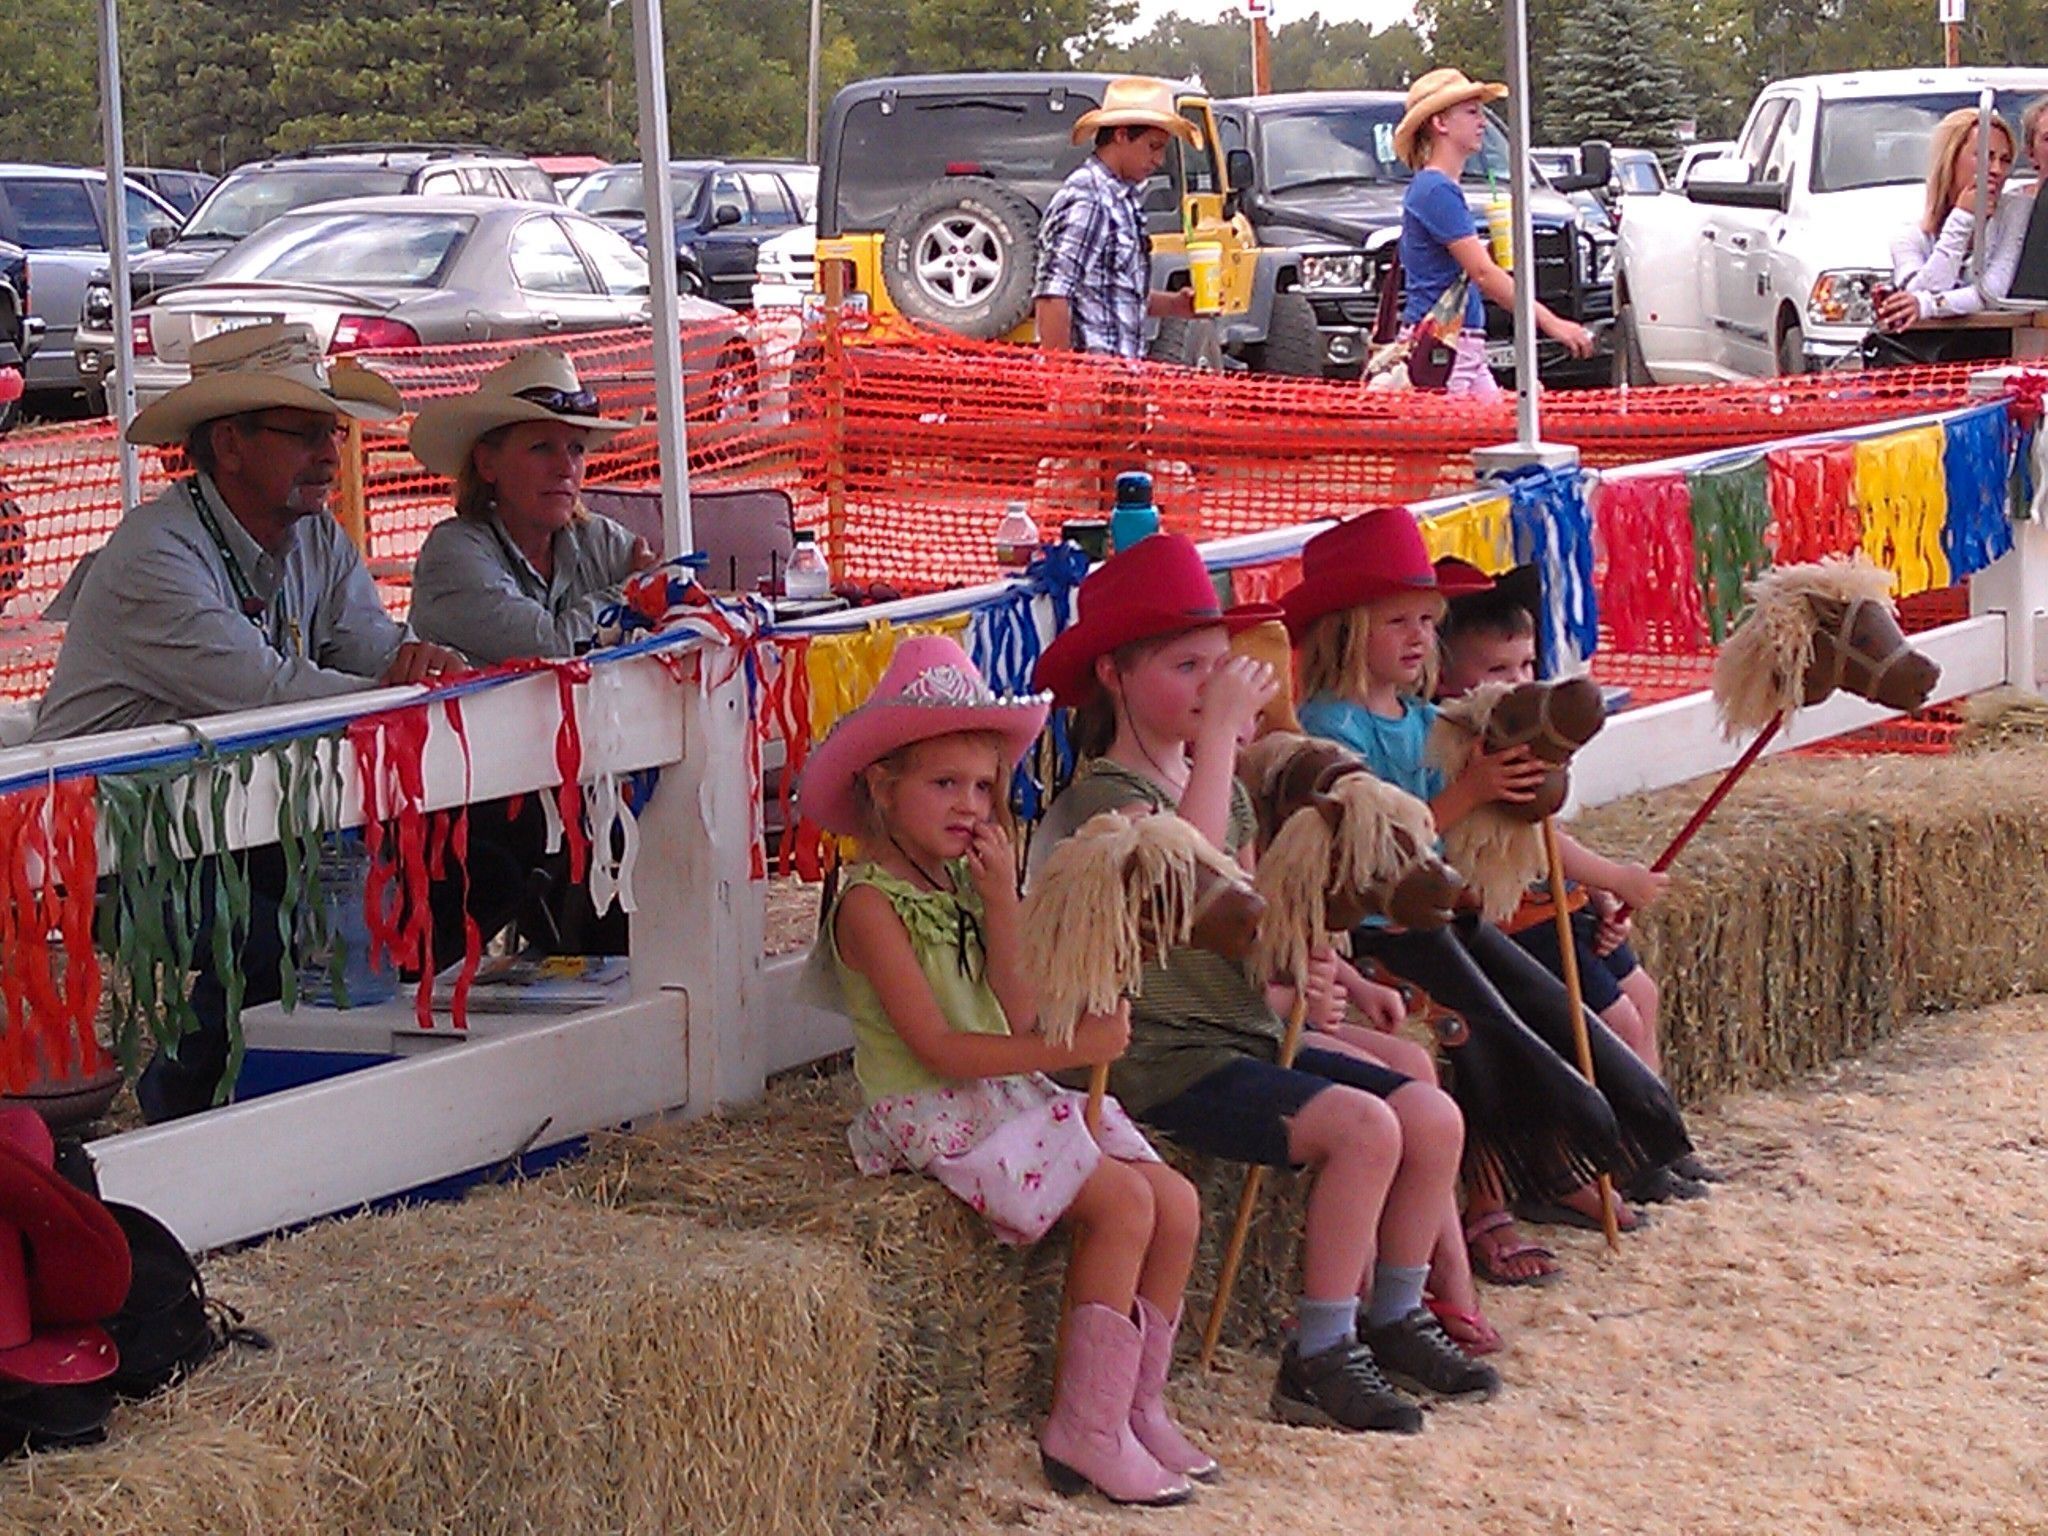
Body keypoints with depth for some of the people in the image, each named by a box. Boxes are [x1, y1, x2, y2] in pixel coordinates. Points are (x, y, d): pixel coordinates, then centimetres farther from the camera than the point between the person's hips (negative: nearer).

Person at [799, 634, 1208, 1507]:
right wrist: (1071, 1050, -22)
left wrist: (1002, 902, -7)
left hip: (1010, 1095, 8)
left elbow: (1019, 1017, 0)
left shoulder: (964, 880, 10)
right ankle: (1087, 1429, -14)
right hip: (935, 1114, -8)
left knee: (1177, 1204, -3)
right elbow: (939, 1048, -20)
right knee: (1123, 1201, -20)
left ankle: (1136, 1404, 7)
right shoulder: (872, 902, -13)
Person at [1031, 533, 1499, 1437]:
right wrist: (1219, 732, -29)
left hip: (1246, 1035, 8)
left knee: (1433, 1117, -6)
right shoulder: (1103, 792, -11)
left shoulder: (1224, 787, 17)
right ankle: (1319, 1360, -16)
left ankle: (1395, 1320, 10)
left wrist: (1293, 982, 3)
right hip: (1166, 1058, -8)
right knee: (1363, 1126, -25)